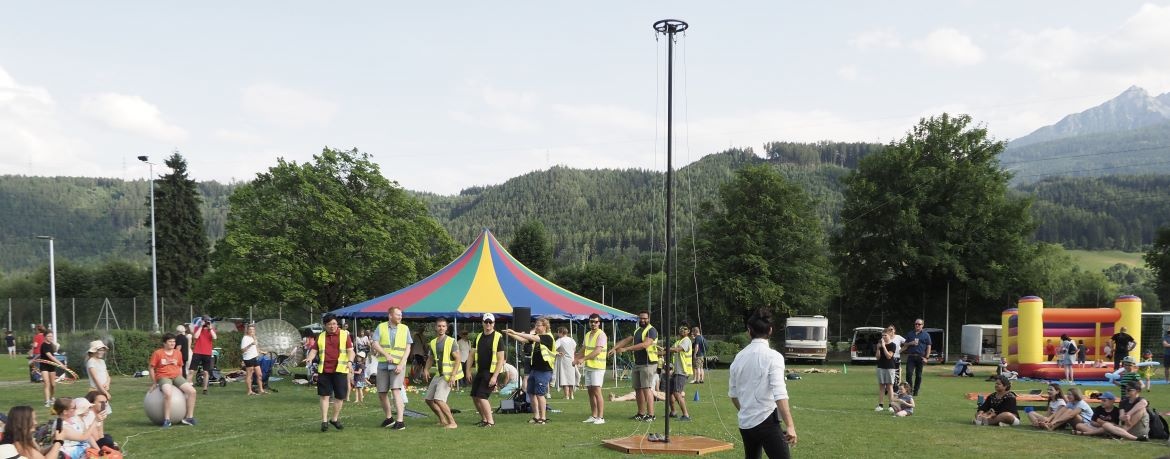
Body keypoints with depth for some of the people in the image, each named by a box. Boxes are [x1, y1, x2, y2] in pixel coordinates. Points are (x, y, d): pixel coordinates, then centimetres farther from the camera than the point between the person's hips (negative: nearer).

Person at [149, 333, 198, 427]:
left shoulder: (178, 353, 11)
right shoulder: (157, 353, -2)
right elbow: (152, 368, 2)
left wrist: (180, 380, 13)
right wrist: (154, 383, 0)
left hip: (176, 376, 5)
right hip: (163, 377, -5)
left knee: (192, 391, -18)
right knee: (168, 393, -37)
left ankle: (189, 417, -9)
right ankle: (167, 419, -27)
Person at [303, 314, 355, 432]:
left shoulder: (345, 335, 4)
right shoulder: (320, 337, 12)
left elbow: (350, 350, -2)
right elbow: (314, 350, 7)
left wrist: (349, 361, -20)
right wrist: (309, 358, -15)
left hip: (340, 370, -1)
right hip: (324, 370, 2)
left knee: (340, 396, 3)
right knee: (324, 395, 0)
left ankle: (335, 419, 20)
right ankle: (324, 421, 6)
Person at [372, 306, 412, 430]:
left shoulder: (405, 328, 4)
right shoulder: (381, 327, 5)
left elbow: (407, 348, 1)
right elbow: (375, 344, -4)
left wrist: (401, 364, -11)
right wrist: (386, 354, -19)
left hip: (398, 365, -3)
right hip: (382, 364, 3)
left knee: (396, 390, -17)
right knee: (382, 393, 8)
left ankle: (400, 421, -18)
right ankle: (389, 418, 27)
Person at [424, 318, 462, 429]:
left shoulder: (451, 341, -11)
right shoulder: (433, 343, 9)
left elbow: (458, 358, -15)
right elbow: (430, 358, 22)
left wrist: (453, 375, -22)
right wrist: (426, 369, 3)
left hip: (448, 376, -8)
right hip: (438, 374, 8)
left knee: (438, 399, -19)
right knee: (429, 400, 11)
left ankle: (452, 423, -9)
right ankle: (443, 421, 26)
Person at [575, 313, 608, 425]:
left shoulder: (601, 335, -10)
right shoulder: (587, 334, 16)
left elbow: (597, 351, -20)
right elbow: (583, 349, 22)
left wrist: (583, 359, -24)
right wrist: (576, 359, 5)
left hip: (597, 367, -8)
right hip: (588, 366, 8)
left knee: (597, 391, -11)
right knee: (590, 392, 9)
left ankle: (601, 417, -9)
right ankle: (593, 416, 16)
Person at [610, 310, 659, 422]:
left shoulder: (651, 331, -10)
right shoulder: (637, 331, 17)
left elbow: (644, 344, -23)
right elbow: (626, 340, 13)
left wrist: (626, 349, -25)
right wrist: (614, 348, -3)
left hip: (648, 363, -8)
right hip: (637, 363, 8)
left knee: (646, 388, -12)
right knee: (638, 389, 10)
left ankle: (651, 415, -11)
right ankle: (641, 414, 18)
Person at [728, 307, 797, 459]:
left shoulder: (739, 357, 6)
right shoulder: (773, 356, -11)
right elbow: (780, 395, -19)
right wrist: (790, 426, -18)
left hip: (745, 424, 6)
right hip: (767, 422, -6)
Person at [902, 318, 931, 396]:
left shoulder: (926, 335, 7)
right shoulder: (910, 334, 14)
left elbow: (928, 347, 4)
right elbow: (905, 345, 17)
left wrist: (926, 357, -5)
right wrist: (911, 343, -5)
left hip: (920, 357, -1)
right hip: (911, 357, 1)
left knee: (918, 375, 4)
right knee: (909, 373, -11)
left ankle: (916, 391, 12)